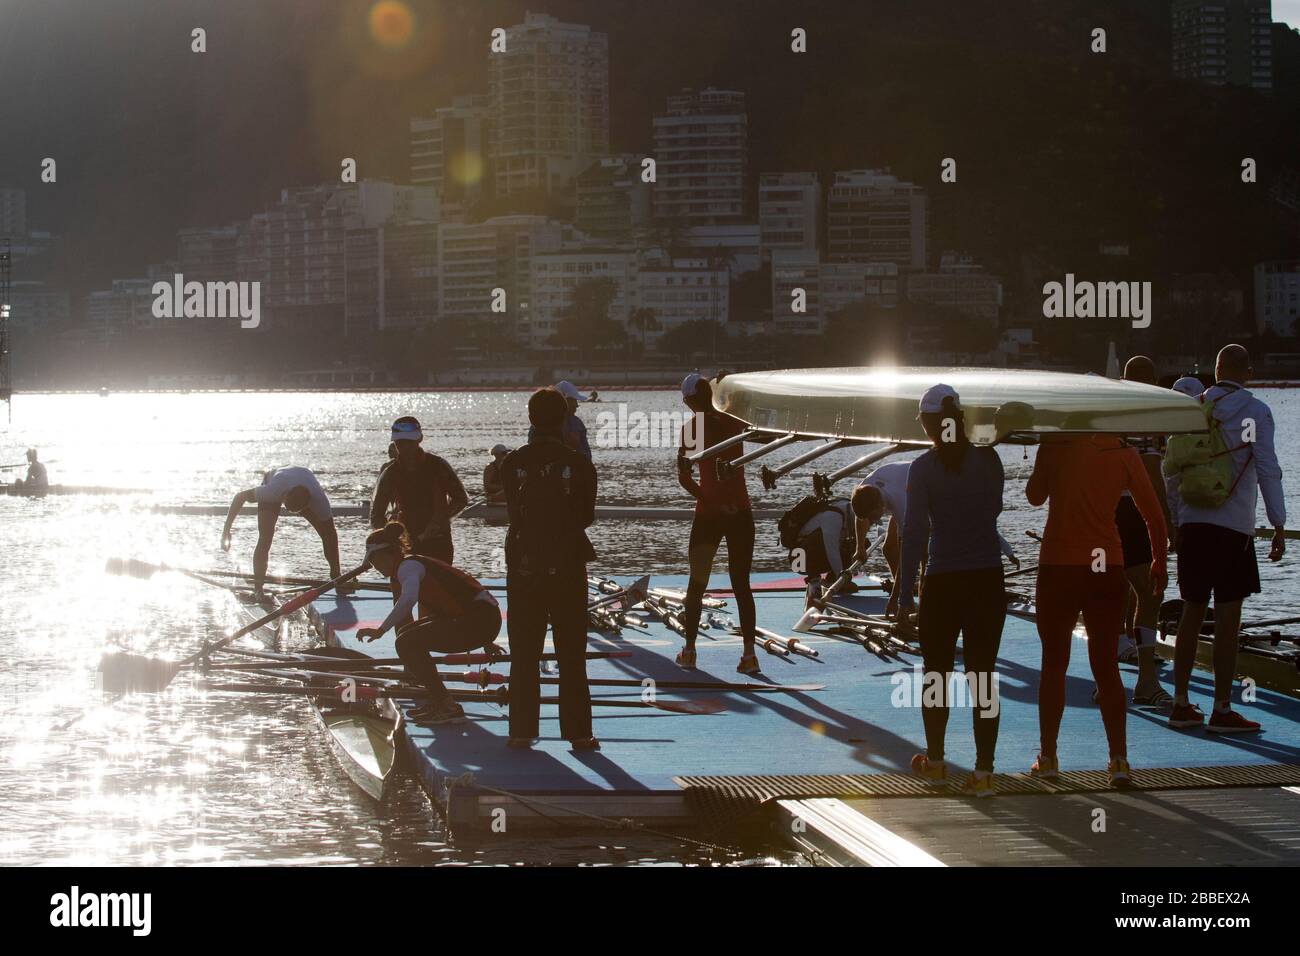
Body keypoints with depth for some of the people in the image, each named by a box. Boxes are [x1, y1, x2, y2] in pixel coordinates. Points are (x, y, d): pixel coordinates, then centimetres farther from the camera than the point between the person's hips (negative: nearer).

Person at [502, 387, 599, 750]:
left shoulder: (512, 463, -5)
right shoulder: (578, 464, -7)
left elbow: (513, 513, 2)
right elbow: (587, 517, 1)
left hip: (523, 567, 1)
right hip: (568, 567, -1)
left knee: (524, 655, 9)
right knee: (571, 655, 6)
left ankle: (522, 730, 8)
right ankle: (577, 731, 5)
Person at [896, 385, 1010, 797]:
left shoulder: (924, 468, -9)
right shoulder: (988, 459, 0)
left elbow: (914, 534, -10)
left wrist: (905, 596, -6)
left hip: (944, 584, -2)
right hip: (989, 579, 2)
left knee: (936, 674, 15)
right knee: (982, 677, 4)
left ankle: (935, 761, 28)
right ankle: (983, 772, 0)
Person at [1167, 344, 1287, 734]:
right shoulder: (1255, 412, -4)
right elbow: (1268, 470, -7)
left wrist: (1173, 520, 17)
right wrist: (1279, 525, -2)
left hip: (1192, 522, 5)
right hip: (1233, 526, -5)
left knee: (1192, 611, 11)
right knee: (1228, 617, -2)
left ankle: (1181, 704, 13)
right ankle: (1221, 710, -3)